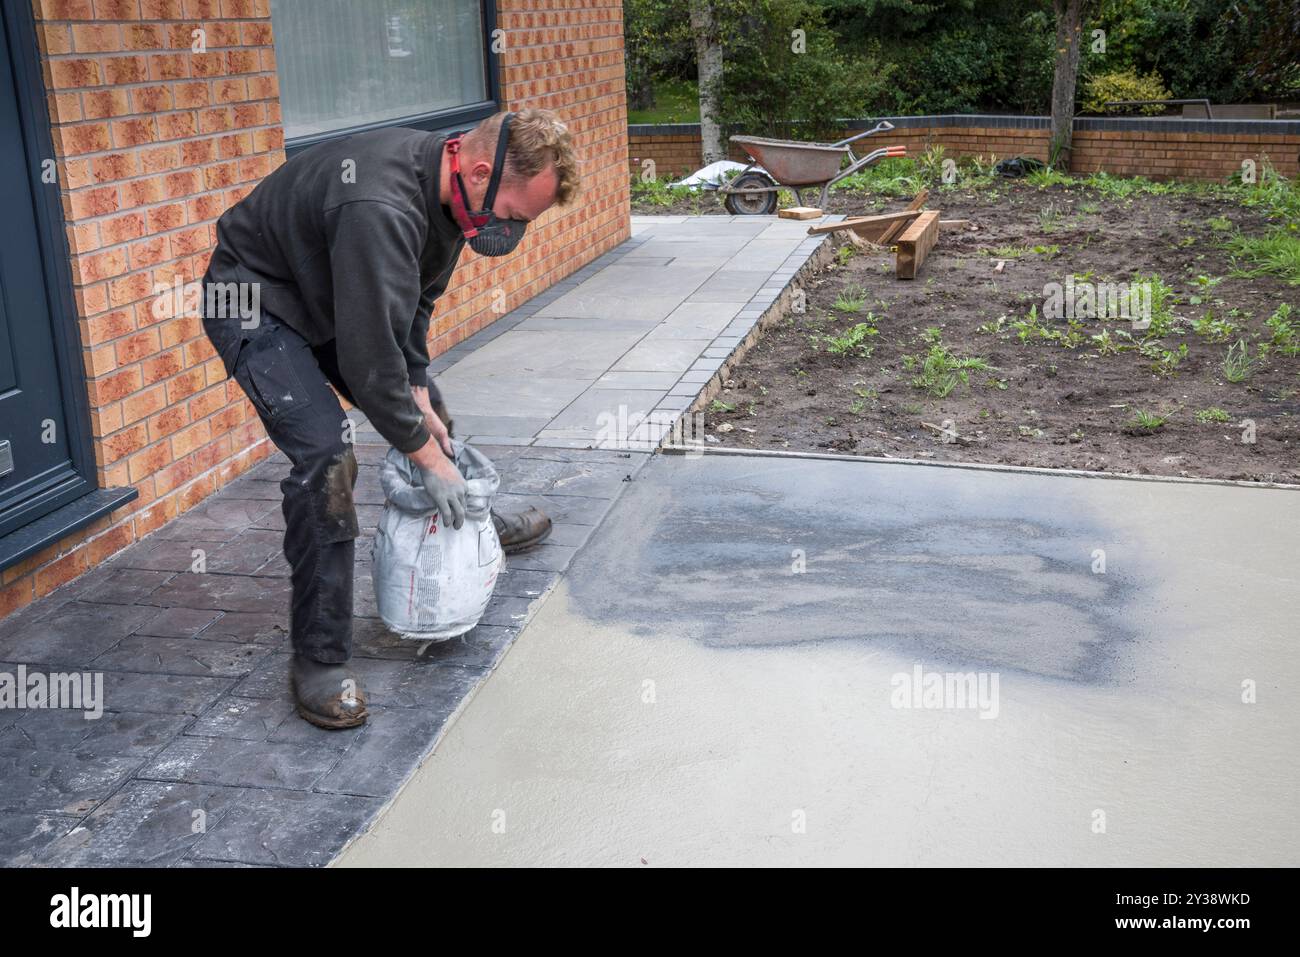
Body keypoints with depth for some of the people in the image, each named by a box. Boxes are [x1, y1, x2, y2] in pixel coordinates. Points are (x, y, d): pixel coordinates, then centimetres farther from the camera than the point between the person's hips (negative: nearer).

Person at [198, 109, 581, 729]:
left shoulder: (448, 187, -9)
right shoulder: (379, 208, -40)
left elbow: (415, 300, 5)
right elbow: (370, 358, -37)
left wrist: (419, 394, -2)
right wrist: (425, 452, -27)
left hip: (334, 298, 9)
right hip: (254, 304, -9)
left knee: (426, 407, 18)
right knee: (325, 452, -24)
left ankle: (470, 524, 46)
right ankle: (319, 659, -15)